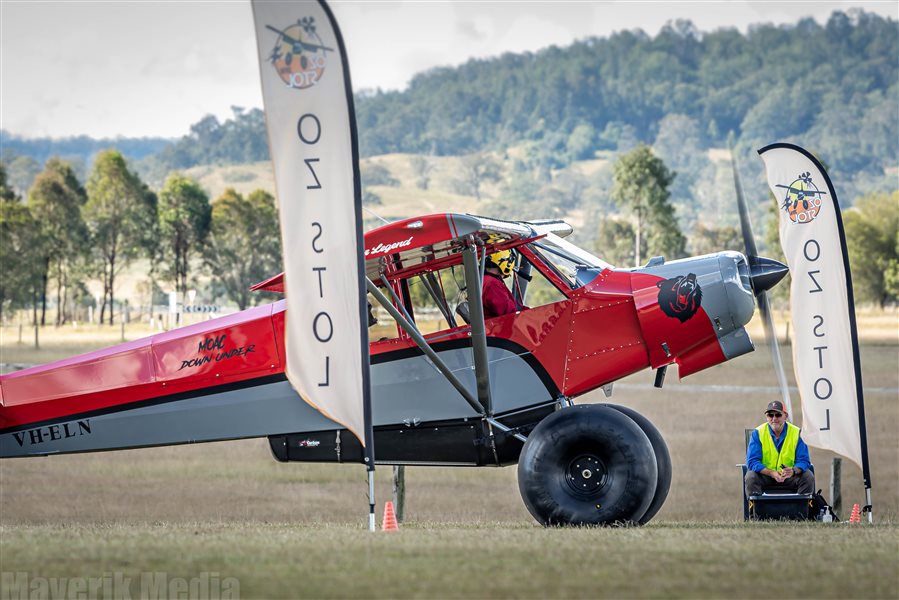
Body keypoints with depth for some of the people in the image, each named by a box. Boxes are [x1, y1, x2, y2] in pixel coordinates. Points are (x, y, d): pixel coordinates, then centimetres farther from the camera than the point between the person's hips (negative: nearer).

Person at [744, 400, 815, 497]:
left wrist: (793, 471, -32)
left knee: (808, 477, -22)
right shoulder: (758, 433, -6)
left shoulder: (796, 433, -4)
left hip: (790, 477, 1)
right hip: (765, 475, -1)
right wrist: (772, 473, -28)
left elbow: (803, 460, -8)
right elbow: (752, 461, -12)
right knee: (751, 477, -30)